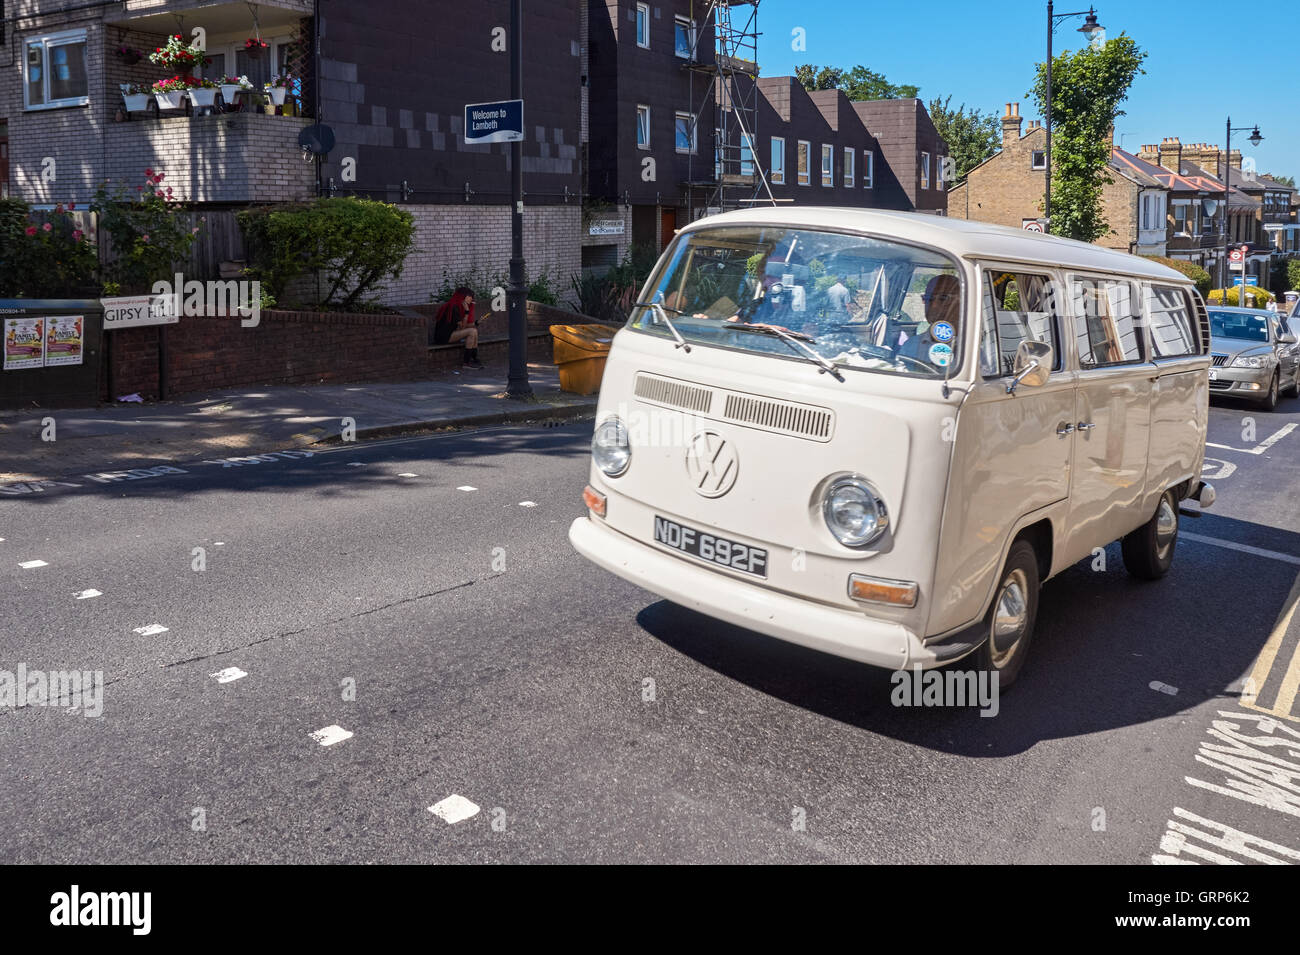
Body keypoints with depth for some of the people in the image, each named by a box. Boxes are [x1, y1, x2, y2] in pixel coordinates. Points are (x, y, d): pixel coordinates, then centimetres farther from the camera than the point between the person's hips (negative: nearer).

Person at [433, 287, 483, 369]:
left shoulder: (458, 306, 15)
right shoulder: (454, 307, -16)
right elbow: (462, 327, -15)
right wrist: (467, 311, -15)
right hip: (443, 336, -11)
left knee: (475, 330, 8)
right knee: (472, 331, -20)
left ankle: (474, 359, 0)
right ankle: (467, 362, -16)